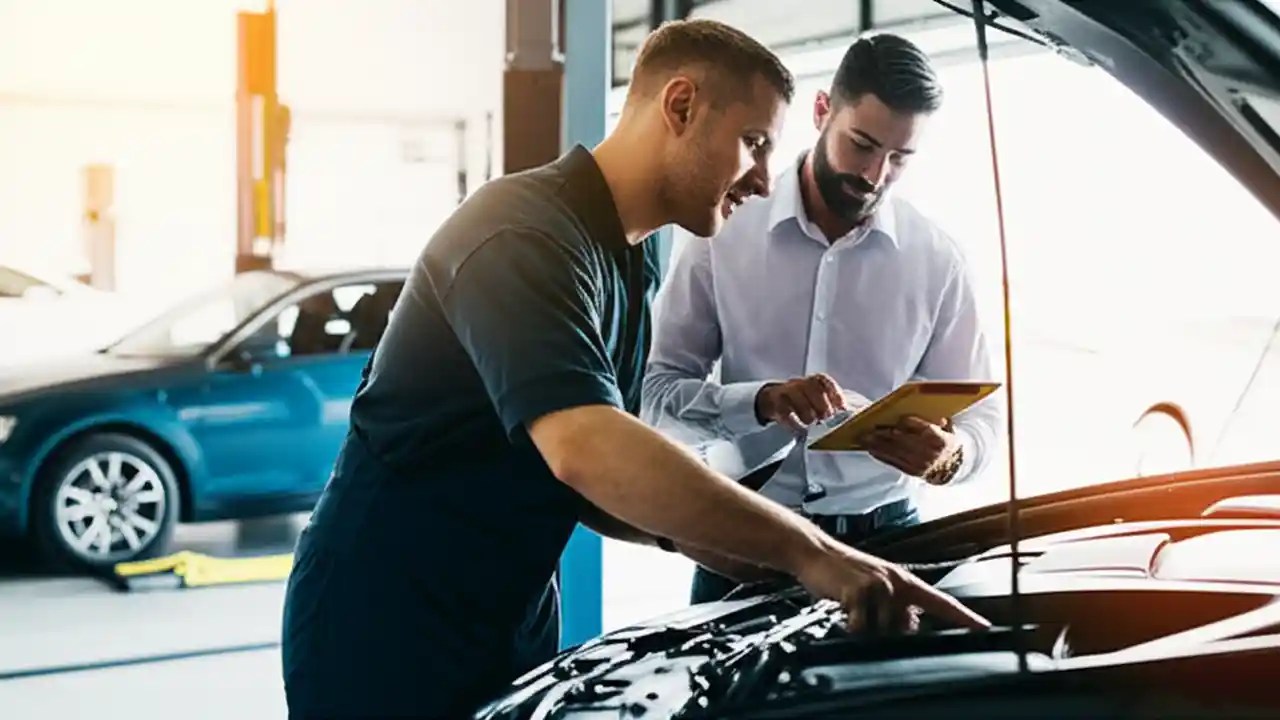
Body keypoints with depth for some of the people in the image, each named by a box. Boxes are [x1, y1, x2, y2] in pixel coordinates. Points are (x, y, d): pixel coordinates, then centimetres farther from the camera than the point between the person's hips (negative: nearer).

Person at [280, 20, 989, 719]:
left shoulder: (630, 268, 9)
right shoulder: (524, 231, -21)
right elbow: (584, 451, -35)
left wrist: (690, 534, -5)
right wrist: (806, 551, -35)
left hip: (512, 626, 9)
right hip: (386, 624, -9)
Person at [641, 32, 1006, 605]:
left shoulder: (936, 258, 0)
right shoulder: (726, 231, -4)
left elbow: (980, 409, 3)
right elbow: (659, 392, -6)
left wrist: (951, 454, -21)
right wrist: (761, 401, -25)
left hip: (883, 535, 1)